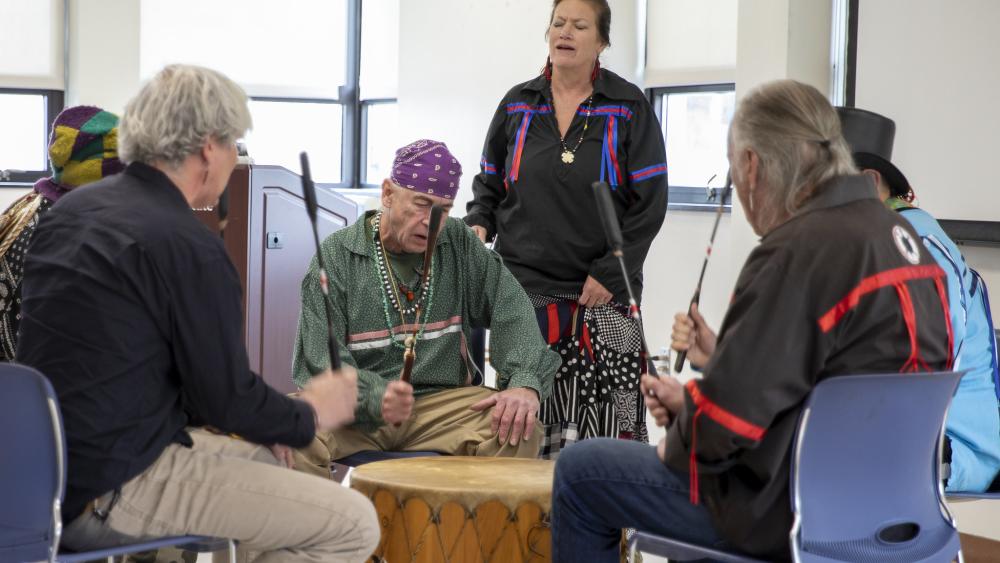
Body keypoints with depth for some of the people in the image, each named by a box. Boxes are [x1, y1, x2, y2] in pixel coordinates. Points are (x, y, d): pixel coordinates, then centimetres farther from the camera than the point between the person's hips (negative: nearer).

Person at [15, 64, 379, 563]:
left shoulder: (71, 209, 10)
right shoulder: (188, 246, -17)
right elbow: (228, 399, -13)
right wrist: (311, 416, 7)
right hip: (110, 494, -10)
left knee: (264, 460, 28)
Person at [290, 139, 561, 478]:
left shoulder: (458, 243, 8)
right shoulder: (336, 255, -3)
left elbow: (511, 309, -3)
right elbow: (321, 358, -12)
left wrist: (526, 382, -23)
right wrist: (375, 397, -32)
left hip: (442, 399, 3)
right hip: (353, 408, -3)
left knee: (520, 431, -24)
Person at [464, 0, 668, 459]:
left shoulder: (628, 108, 3)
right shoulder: (517, 105, 12)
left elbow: (650, 200, 0)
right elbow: (488, 183, 21)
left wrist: (610, 272, -7)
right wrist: (478, 225, 0)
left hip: (602, 298, -2)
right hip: (524, 287, 2)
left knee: (602, 421, -10)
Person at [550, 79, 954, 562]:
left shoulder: (796, 252, -22)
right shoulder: (896, 233, 6)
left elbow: (727, 418, -23)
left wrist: (677, 446, -1)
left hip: (787, 515, -9)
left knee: (578, 472, 6)